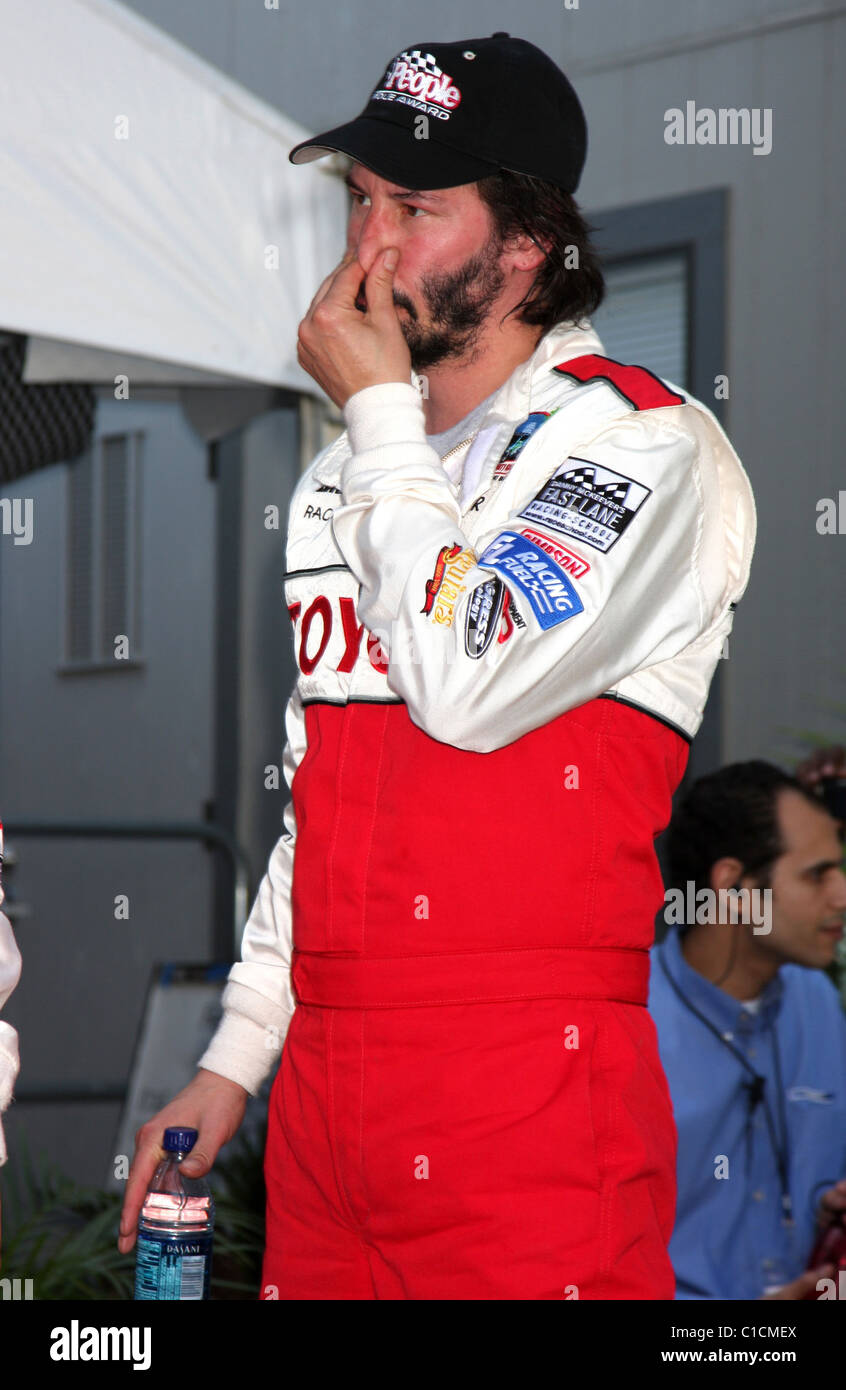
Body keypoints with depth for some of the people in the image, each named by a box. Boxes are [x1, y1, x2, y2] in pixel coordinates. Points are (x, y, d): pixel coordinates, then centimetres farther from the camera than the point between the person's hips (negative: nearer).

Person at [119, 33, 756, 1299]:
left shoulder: (641, 443, -6)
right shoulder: (346, 477, 18)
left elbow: (468, 684, -20)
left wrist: (380, 411, -8)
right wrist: (233, 1061, 18)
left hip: (527, 1097, -7)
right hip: (323, 1088, 7)